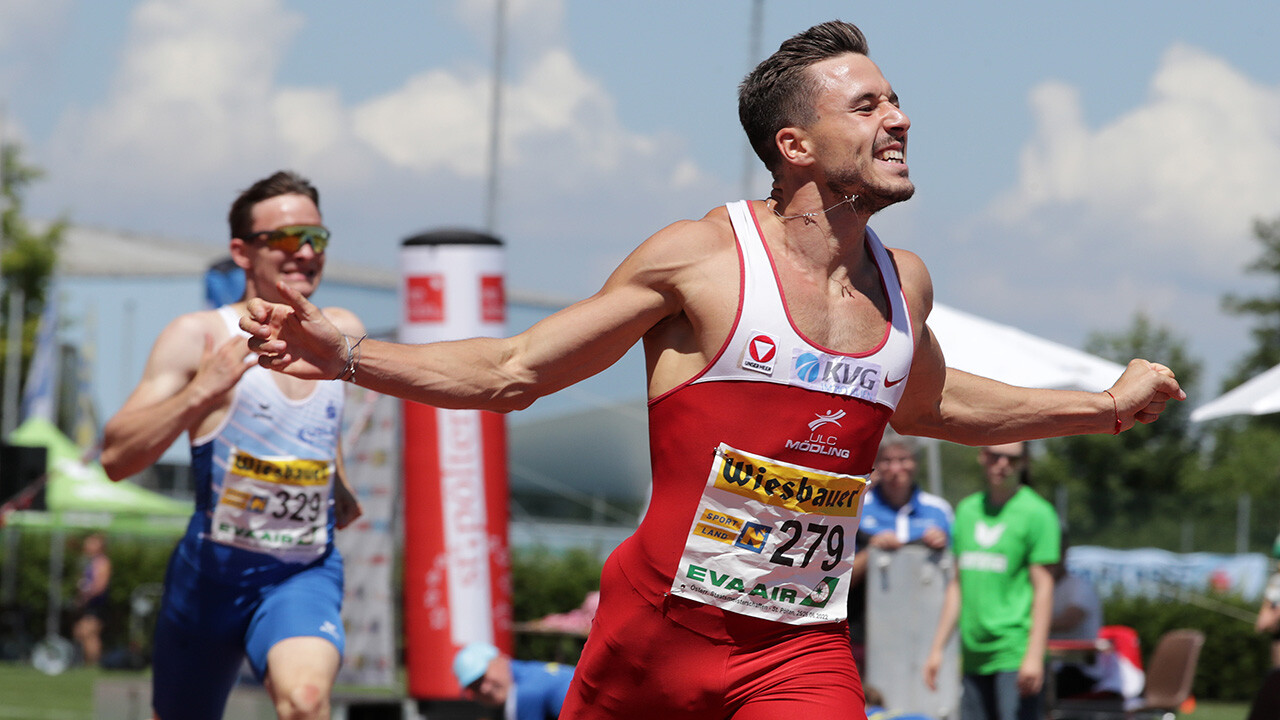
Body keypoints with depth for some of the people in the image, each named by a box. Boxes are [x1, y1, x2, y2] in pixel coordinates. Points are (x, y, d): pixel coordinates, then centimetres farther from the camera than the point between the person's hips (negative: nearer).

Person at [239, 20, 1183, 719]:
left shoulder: (903, 285, 8)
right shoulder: (700, 259, -7)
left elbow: (924, 405, 32)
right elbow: (513, 374, -2)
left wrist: (1104, 408, 36)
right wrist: (345, 357, -14)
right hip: (661, 624, -3)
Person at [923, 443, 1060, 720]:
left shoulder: (1037, 512, -3)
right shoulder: (967, 510, 15)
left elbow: (1043, 588, -8)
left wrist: (1034, 655, -16)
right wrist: (937, 648, 17)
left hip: (1016, 655, -6)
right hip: (974, 656, 6)